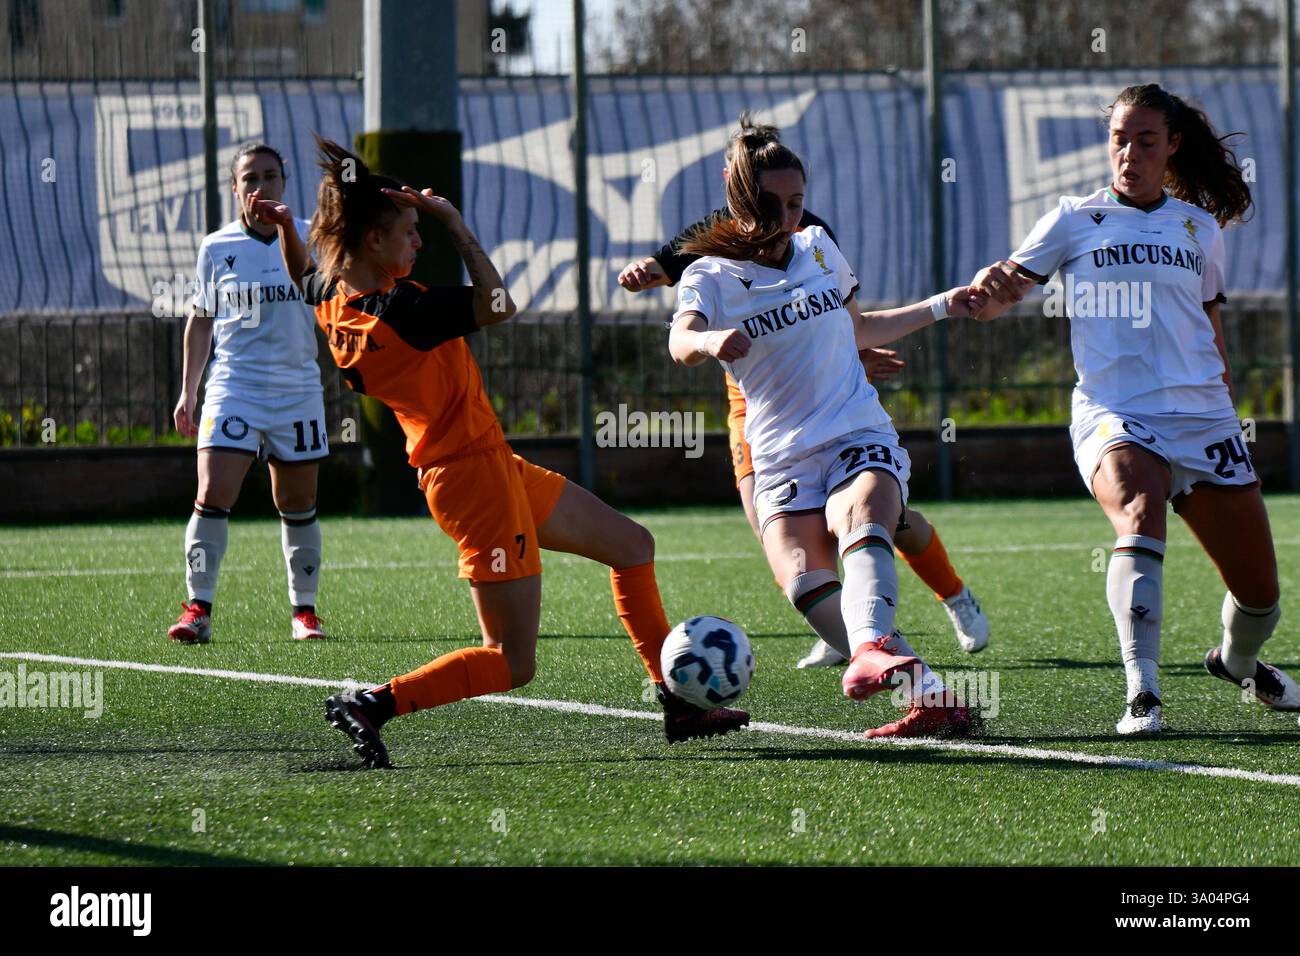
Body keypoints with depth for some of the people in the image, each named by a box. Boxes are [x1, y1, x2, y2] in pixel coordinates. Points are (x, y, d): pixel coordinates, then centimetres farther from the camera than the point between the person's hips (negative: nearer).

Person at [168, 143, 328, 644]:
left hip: (297, 390, 1)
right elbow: (200, 321, 13)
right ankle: (198, 608, -10)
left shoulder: (308, 238, 2)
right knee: (212, 497, -15)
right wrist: (188, 391, 12)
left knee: (298, 505, 8)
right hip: (232, 387, -1)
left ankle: (304, 609, 21)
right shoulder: (216, 248, 4)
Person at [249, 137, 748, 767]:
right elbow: (498, 306, -25)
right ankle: (371, 706, -8)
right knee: (513, 664, -6)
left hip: (497, 469, 11)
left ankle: (679, 705, 26)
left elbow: (303, 276, 25)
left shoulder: (335, 301, 1)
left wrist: (284, 227, 8)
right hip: (476, 477, -11)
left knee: (632, 546, 20)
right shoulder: (395, 311, -26)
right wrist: (454, 224, -17)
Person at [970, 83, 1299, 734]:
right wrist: (991, 286, -23)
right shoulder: (1075, 220, 6)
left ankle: (1237, 661, 41)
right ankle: (1141, 693, -40)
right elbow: (994, 303, 0)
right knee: (1140, 517, -35)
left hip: (1201, 417, 4)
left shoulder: (1199, 226, 13)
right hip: (1114, 416, -3)